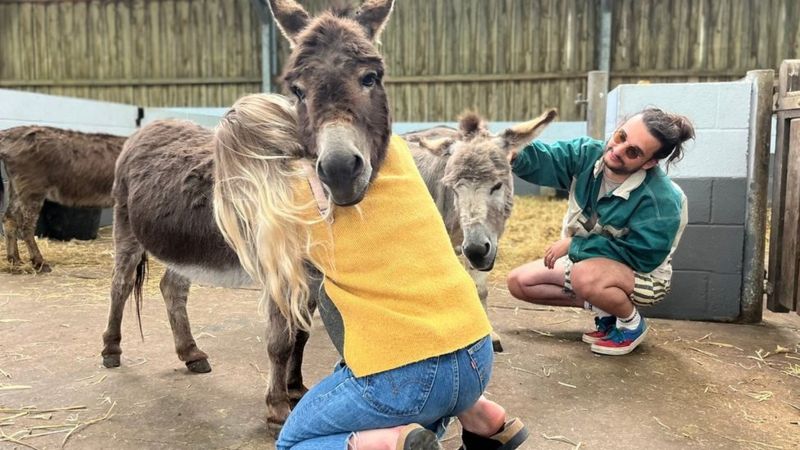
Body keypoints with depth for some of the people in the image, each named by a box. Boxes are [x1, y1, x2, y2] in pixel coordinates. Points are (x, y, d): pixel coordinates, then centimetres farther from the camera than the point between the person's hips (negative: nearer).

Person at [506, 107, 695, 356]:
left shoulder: (662, 199, -30)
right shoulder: (588, 154, -16)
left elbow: (642, 256, -28)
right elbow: (546, 159, -30)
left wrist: (574, 245, -27)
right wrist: (516, 154, -55)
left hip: (642, 275, -6)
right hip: (586, 260, 7)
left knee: (587, 276, -39)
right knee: (519, 281, 0)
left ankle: (632, 323, -6)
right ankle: (604, 305, 8)